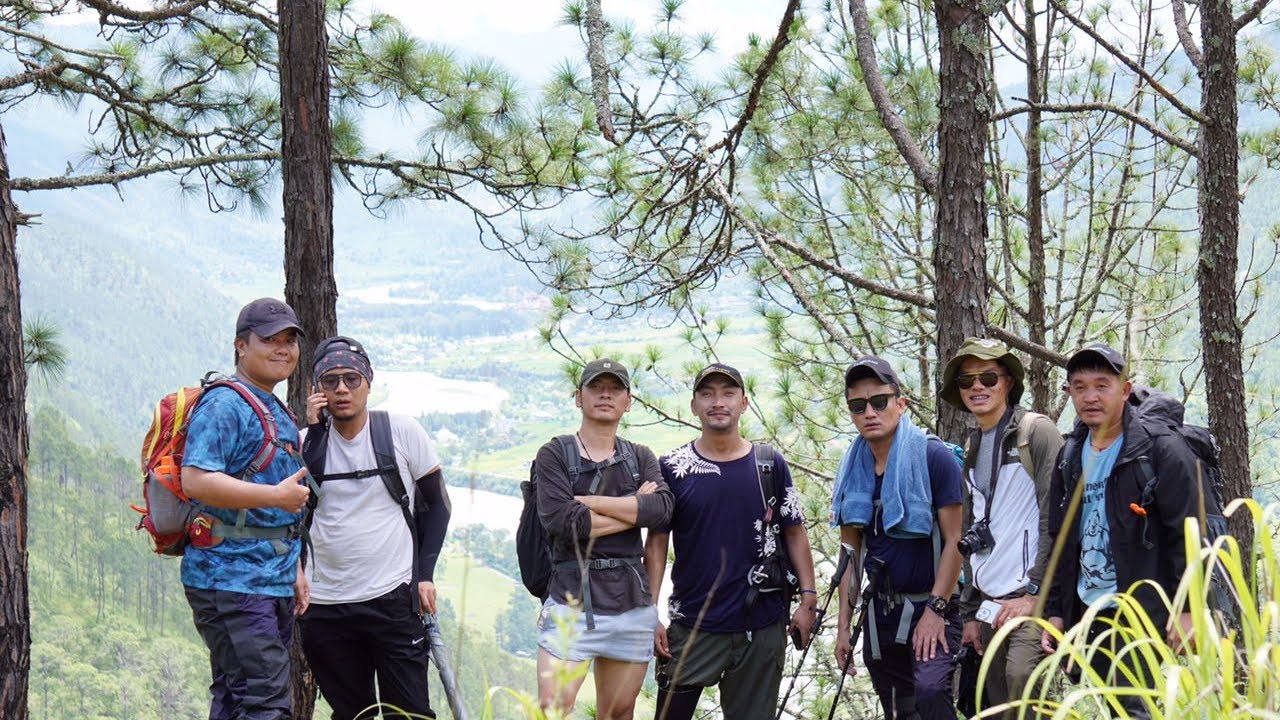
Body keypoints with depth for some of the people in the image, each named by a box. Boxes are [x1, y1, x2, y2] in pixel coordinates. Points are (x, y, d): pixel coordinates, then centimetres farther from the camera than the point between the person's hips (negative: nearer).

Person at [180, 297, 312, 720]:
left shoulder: (280, 414, 20)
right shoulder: (223, 406, -10)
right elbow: (196, 481, -24)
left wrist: (294, 572, 26)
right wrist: (276, 495, -26)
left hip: (273, 584, 10)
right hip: (231, 584, -9)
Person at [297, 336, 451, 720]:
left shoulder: (402, 432, 0)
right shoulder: (308, 439, 5)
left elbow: (436, 503, 6)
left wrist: (425, 573, -2)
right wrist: (315, 429, -12)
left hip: (394, 599, -2)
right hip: (324, 605, 2)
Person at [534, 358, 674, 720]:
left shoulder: (640, 458, 14)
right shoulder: (554, 455, 2)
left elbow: (661, 508, -8)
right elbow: (563, 523, -14)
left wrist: (587, 501, -11)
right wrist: (634, 508, -5)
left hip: (631, 604, 4)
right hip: (572, 601, -4)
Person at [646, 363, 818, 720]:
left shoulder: (770, 464, 5)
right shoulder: (673, 467, 2)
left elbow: (795, 533, 8)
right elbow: (657, 542, 2)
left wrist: (808, 598, -1)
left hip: (762, 627, 1)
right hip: (692, 627, -1)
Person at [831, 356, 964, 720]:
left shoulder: (934, 457, -9)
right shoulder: (853, 471, 8)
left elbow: (954, 540, -11)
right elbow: (851, 552, 12)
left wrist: (935, 609, -17)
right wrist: (843, 624, 7)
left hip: (932, 609, -6)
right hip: (880, 614, 6)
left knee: (930, 691, -28)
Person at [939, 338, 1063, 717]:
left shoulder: (1036, 432, -3)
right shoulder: (972, 449, 19)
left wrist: (1036, 592, -15)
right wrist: (970, 612, 18)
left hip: (1030, 598, -7)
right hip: (990, 602, 7)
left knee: (1021, 676, -29)